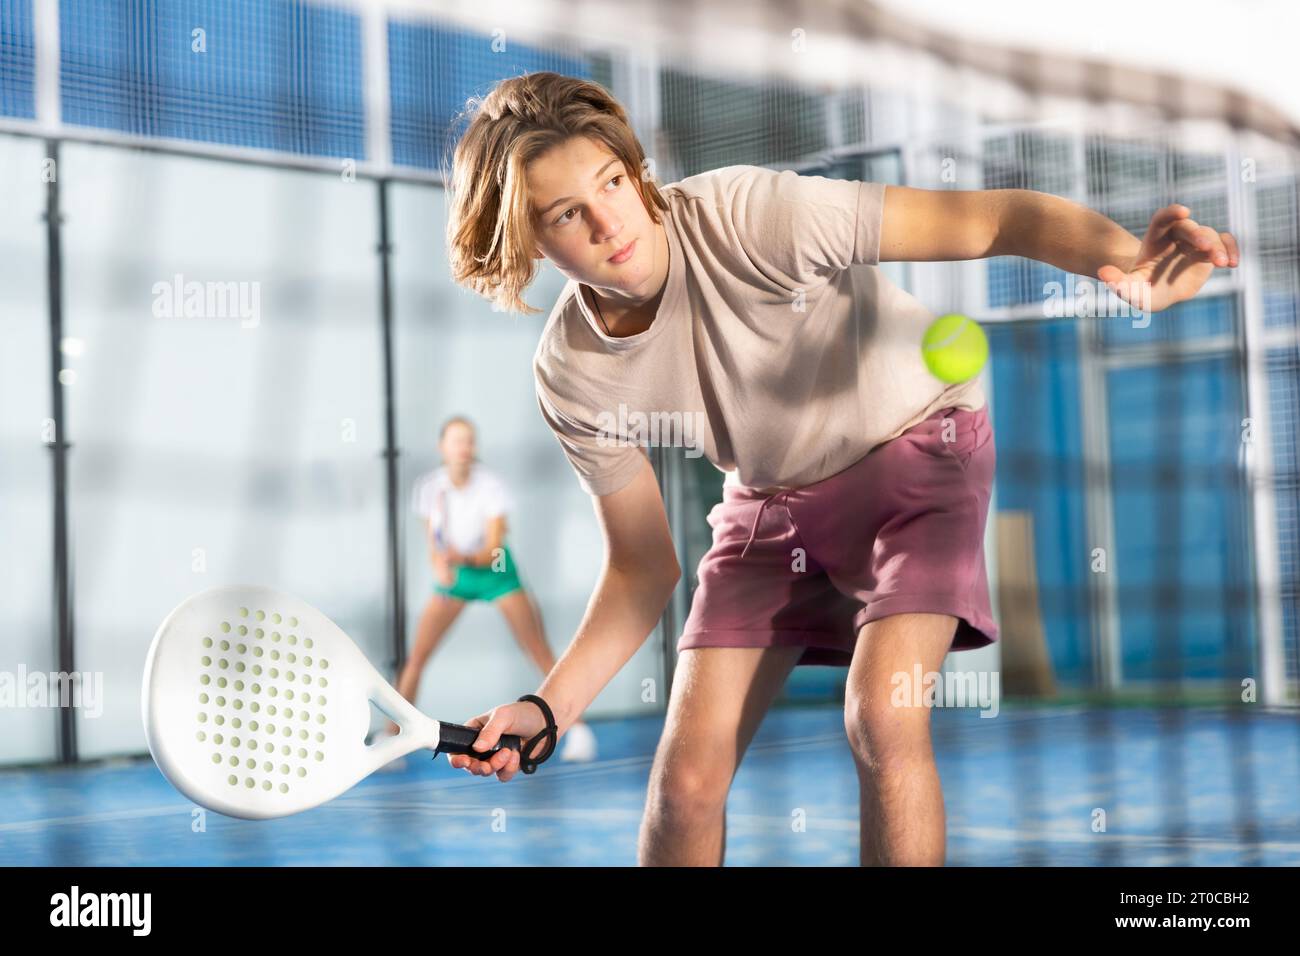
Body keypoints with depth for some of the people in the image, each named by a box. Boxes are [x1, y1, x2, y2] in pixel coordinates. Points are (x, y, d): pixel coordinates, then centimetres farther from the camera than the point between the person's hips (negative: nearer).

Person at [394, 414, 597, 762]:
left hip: (494, 569, -2)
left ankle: (577, 729, 2)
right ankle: (391, 739, -3)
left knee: (540, 652, -8)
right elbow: (434, 545, -8)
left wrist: (464, 558, -43)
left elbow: (492, 551, -24)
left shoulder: (492, 486, -21)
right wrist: (440, 563, -30)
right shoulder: (430, 488, -14)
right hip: (452, 575, 2)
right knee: (417, 657, -10)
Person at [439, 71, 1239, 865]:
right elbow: (645, 567, -4)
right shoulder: (571, 376, -16)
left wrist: (1128, 260, -52)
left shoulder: (745, 215, -30)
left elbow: (991, 218, -32)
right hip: (771, 502, 4)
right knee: (687, 775, -6)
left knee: (883, 720, -25)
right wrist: (547, 710, -17)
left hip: (916, 444, -3)